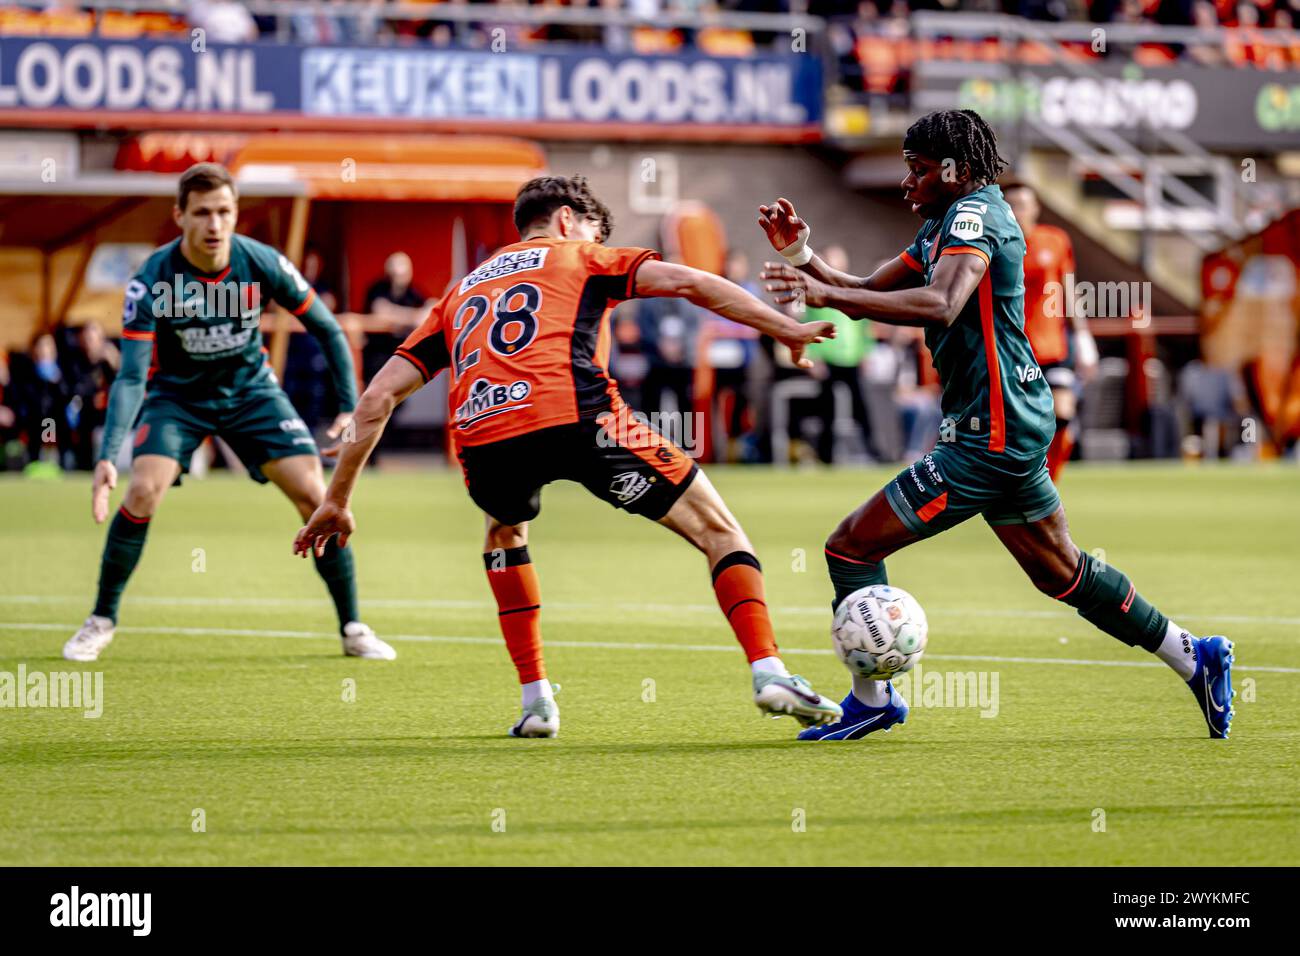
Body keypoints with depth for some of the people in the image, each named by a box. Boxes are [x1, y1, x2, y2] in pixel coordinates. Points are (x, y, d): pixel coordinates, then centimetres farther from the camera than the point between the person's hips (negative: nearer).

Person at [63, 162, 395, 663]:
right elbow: (131, 376, -28)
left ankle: (353, 628, 6)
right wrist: (107, 455, -40)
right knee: (143, 490, -23)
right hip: (177, 393, -2)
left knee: (313, 494, -10)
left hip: (250, 387, 2)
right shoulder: (152, 281, -26)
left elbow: (326, 329, -4)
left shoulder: (262, 264, -20)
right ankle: (101, 621, -4)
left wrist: (351, 407, -9)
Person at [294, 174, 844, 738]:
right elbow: (685, 283, 8)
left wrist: (337, 501, 32)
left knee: (505, 533, 38)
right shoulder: (580, 259, 24)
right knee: (716, 528, 11)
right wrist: (787, 330, 9)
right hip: (576, 418, -4)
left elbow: (377, 399, 28)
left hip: (482, 442, 4)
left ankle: (535, 700, 25)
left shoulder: (461, 292, 34)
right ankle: (768, 672, -6)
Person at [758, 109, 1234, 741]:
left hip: (992, 433, -11)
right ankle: (1196, 658, 28)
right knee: (1062, 573, 21)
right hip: (1014, 427, 11)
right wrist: (803, 258, 3)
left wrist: (827, 295, -37)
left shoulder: (976, 215, -14)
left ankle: (872, 701, 0)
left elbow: (940, 304, -33)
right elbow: (868, 294, 20)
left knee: (851, 547, -8)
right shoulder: (941, 227, 17)